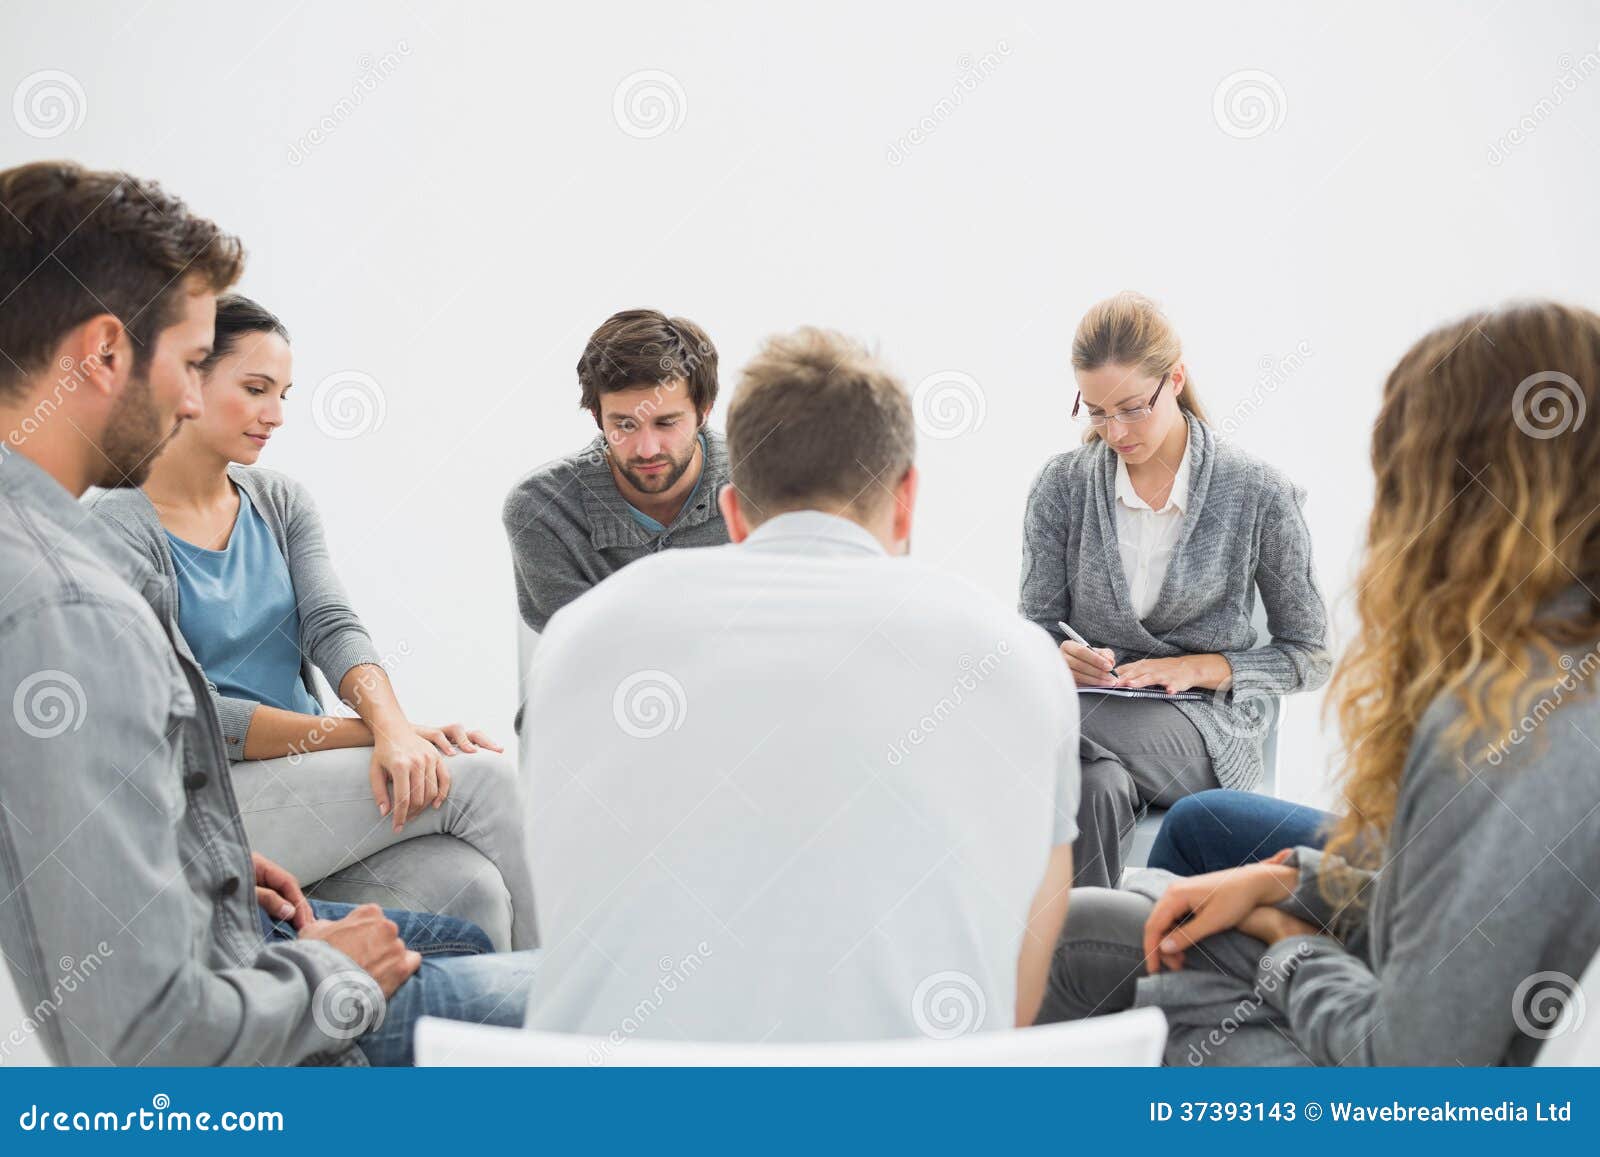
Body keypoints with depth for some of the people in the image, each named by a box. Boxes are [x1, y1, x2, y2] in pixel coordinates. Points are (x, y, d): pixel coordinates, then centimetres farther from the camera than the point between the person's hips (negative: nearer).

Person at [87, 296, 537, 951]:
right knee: (478, 775, -19)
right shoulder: (119, 529, -9)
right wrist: (371, 732, -18)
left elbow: (333, 627, -3)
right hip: (204, 799, -5)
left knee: (468, 894, -22)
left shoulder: (282, 502, 11)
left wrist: (394, 727, -24)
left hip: (308, 768, 6)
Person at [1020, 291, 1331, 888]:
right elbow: (1038, 622, 10)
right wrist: (1065, 654, -14)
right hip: (1096, 703, 2)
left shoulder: (1260, 495, -3)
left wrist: (1203, 668, -11)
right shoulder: (1062, 484, 4)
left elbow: (1309, 655, 5)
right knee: (1098, 789, -37)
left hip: (1209, 724, -2)